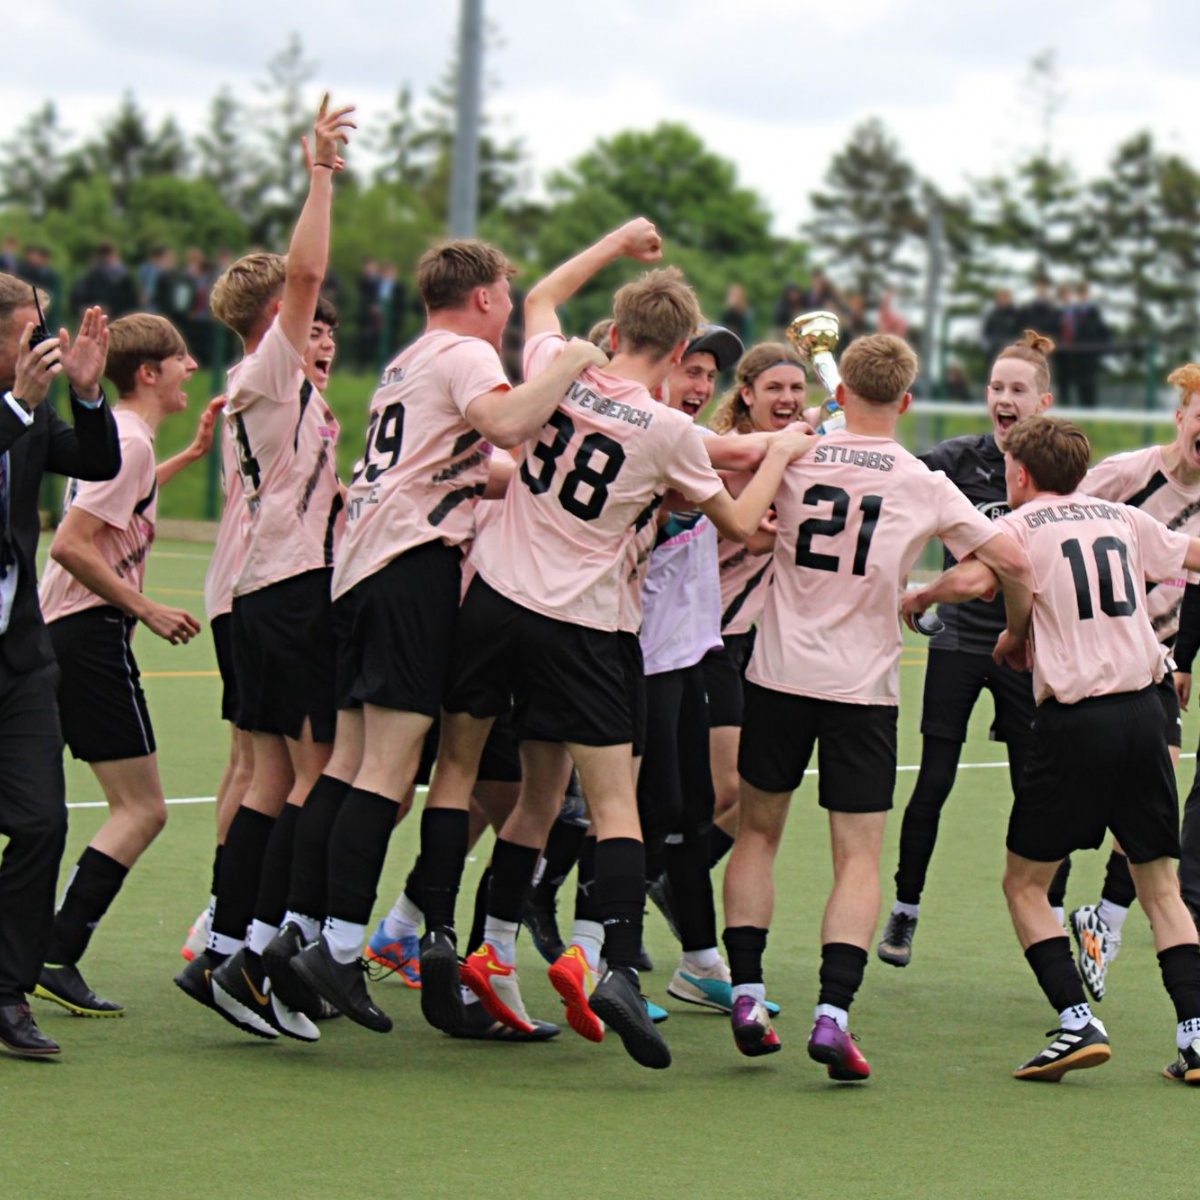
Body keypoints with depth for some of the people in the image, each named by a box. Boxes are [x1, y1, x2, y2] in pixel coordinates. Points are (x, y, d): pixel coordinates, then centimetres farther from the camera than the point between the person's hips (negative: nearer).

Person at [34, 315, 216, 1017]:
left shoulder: (117, 433, 16)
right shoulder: (129, 441, -13)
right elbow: (71, 545, -21)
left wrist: (189, 456, 37)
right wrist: (147, 610, -17)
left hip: (57, 632, 10)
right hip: (93, 635, -10)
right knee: (143, 810, -8)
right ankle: (58, 959, -14)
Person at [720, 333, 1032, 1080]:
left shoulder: (793, 456, -1)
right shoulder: (924, 485, -1)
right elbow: (1013, 563, -1)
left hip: (780, 675, 1)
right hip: (864, 685, -1)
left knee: (758, 830, 16)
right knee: (859, 856, 0)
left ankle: (747, 994, 7)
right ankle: (833, 1013, -16)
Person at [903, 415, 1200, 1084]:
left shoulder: (1022, 525, 0)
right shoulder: (1124, 519, 14)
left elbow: (974, 581, -19)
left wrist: (920, 597, 1)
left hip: (1075, 718, -4)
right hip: (1144, 710, 4)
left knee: (1025, 882, 8)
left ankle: (1079, 1022, -7)